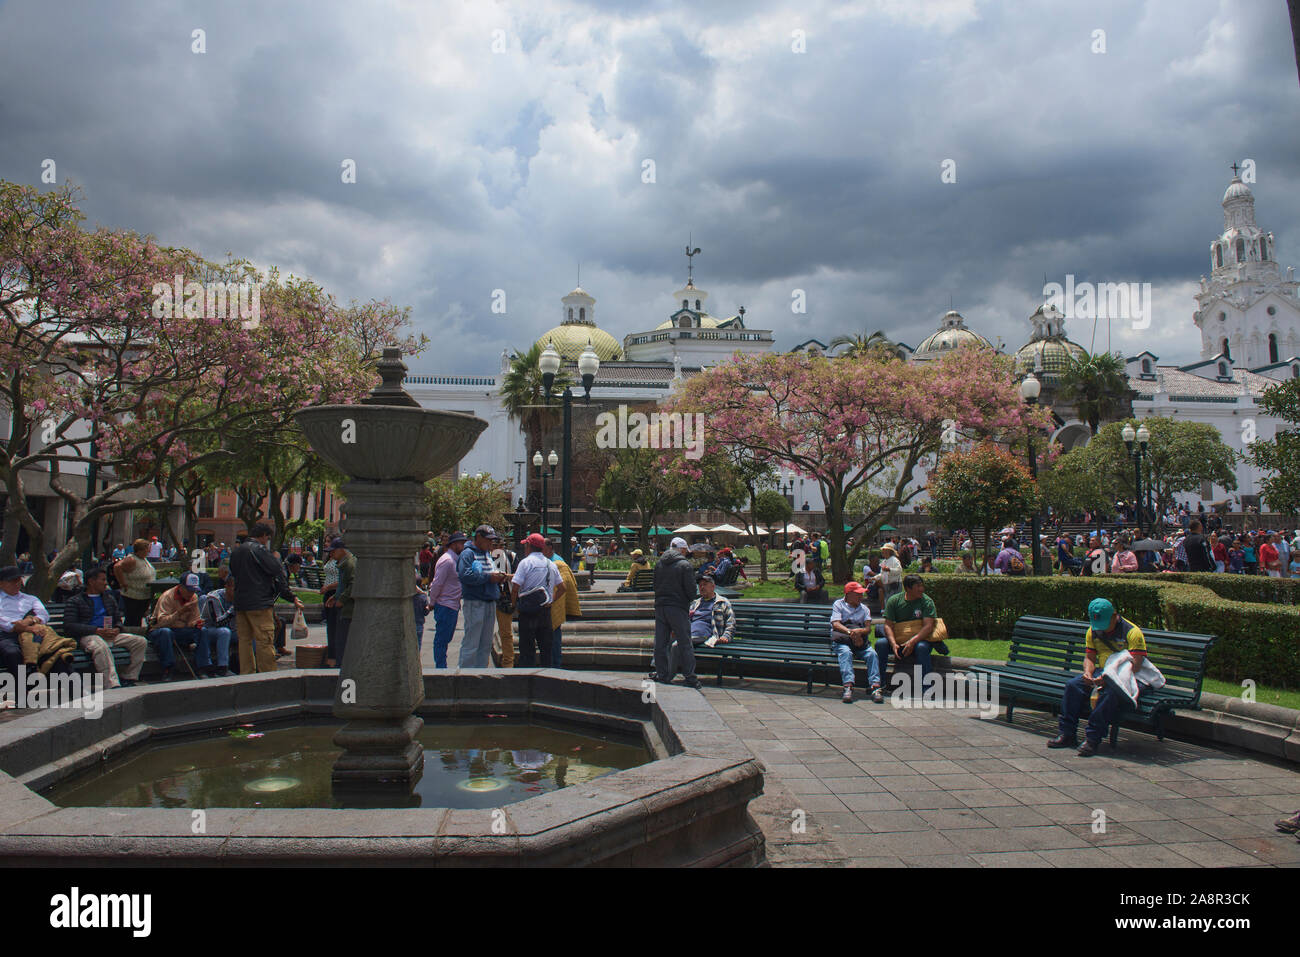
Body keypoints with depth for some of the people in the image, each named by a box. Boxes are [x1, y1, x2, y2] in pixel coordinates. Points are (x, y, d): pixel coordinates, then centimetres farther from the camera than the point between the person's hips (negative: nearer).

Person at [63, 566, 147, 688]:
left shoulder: (109, 598, 29)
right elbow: (69, 626, -3)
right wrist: (97, 630, -15)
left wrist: (117, 629, 0)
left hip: (111, 635, 5)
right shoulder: (74, 601, 11)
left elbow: (118, 619, 27)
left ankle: (127, 678, -14)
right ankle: (114, 686, -49)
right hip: (88, 636, -5)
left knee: (141, 641, -18)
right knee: (101, 647, -41)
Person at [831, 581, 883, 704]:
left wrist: (859, 631, -15)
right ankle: (848, 686, -47)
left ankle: (875, 686, -35)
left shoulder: (864, 608, 22)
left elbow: (869, 628, 8)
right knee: (846, 653, -35)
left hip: (860, 642, 3)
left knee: (872, 654, -26)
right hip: (842, 641, -3)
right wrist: (850, 632, -21)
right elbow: (836, 624, -5)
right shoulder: (838, 604, 10)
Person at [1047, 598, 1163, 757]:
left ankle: (1092, 739, -33)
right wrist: (1088, 673, -16)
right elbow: (1089, 657, 9)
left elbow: (1135, 665, -20)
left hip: (1129, 677, -6)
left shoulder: (1132, 632, -14)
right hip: (1103, 673, 6)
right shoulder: (1093, 631, 6)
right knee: (1073, 685, -17)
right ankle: (1067, 734, -14)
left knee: (1110, 692, -37)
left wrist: (1108, 678, -32)